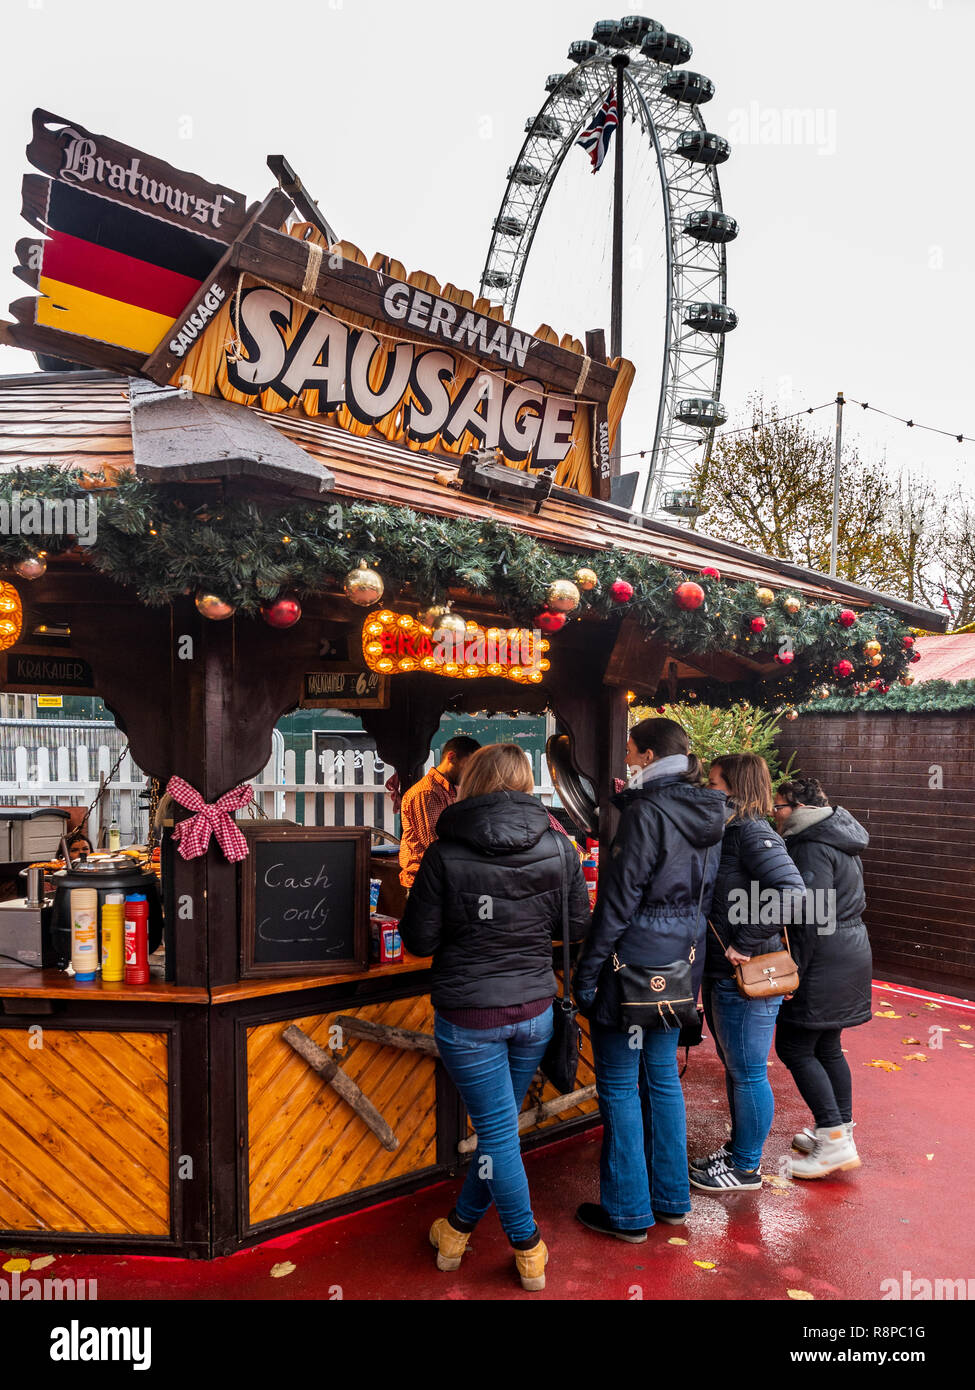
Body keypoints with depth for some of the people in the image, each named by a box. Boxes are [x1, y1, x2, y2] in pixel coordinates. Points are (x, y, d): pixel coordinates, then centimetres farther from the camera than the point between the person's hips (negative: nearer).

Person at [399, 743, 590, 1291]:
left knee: (498, 1131, 11)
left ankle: (530, 1252, 24)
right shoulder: (558, 847, -6)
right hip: (535, 1010, 4)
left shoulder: (445, 855, -15)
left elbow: (420, 940, -9)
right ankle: (458, 1229, 37)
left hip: (468, 1015, -3)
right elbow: (578, 927, 2)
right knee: (499, 1125, 20)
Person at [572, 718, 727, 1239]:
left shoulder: (647, 813, -18)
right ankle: (671, 1197, 31)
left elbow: (619, 898, -18)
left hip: (635, 959, -8)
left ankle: (628, 1211, 16)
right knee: (662, 1075, 19)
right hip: (681, 960, 8)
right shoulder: (705, 814, 6)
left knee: (618, 1085, 5)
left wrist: (587, 970, -14)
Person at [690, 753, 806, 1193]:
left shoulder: (753, 834, -19)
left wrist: (746, 944, -25)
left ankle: (746, 1168, 21)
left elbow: (790, 892, -30)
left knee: (748, 1074, 6)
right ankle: (737, 1148, 38)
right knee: (734, 1068, 22)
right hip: (720, 975, 9)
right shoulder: (725, 832, 9)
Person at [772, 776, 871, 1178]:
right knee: (827, 1046, 17)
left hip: (825, 960, -10)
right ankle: (841, 1131, 25)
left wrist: (791, 972, -18)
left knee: (794, 1047, -4)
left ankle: (834, 1141, -3)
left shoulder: (812, 847, -17)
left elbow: (811, 918, -22)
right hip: (852, 949, 10)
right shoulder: (838, 842, 15)